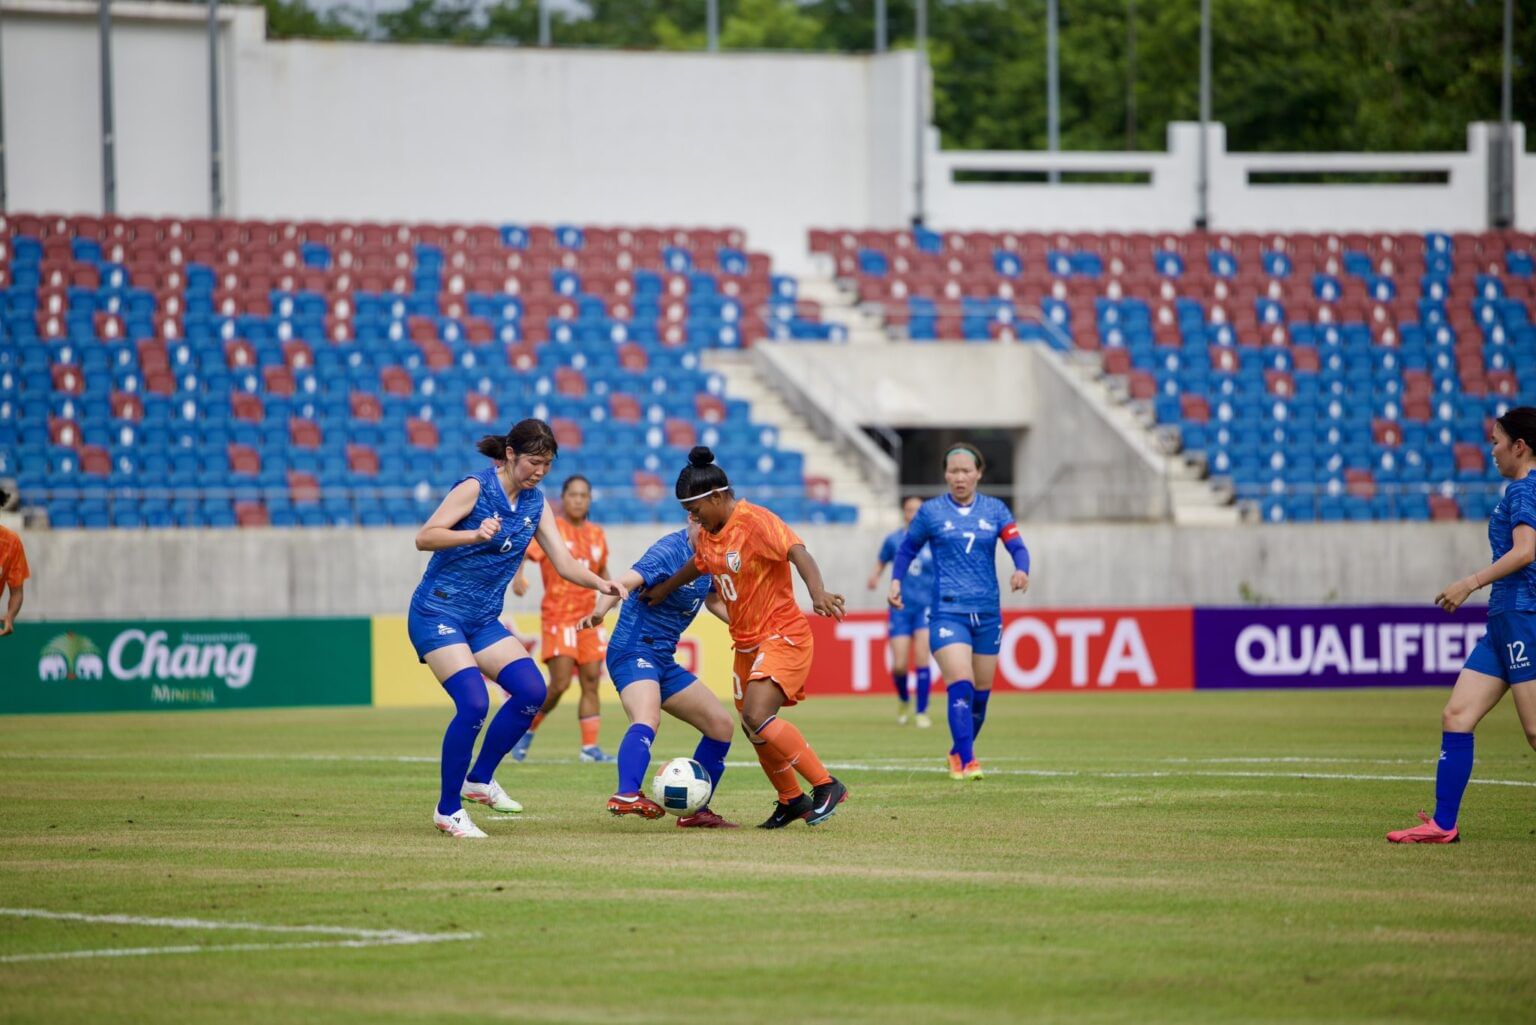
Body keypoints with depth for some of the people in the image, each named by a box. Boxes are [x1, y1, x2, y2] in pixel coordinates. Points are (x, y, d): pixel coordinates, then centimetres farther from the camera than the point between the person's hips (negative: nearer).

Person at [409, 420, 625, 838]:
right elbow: (424, 538, -19)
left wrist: (600, 583, -16)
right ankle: (448, 810, -7)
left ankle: (479, 779, 8)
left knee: (531, 690, -11)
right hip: (437, 613, -7)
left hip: (483, 620, 7)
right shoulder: (476, 487, -12)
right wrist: (474, 535, -35)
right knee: (473, 703, -21)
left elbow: (563, 561, 3)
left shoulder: (535, 503, 8)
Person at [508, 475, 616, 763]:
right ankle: (527, 729, 9)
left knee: (592, 682, 1)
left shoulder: (597, 535, 10)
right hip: (558, 617, -6)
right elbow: (522, 553, -20)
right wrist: (517, 575, -40)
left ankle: (590, 746, 4)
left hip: (588, 618, 6)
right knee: (560, 684, -13)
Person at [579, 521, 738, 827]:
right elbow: (626, 581, -34)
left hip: (663, 659, 10)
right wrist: (599, 612, -53)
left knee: (721, 724, 13)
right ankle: (626, 795, -54)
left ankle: (694, 811, 19)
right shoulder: (670, 551, -17)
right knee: (648, 718, -35)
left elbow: (713, 600, 30)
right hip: (634, 650, -10)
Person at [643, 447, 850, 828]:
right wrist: (661, 591, 42)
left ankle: (826, 786, -16)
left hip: (782, 636, -9)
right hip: (746, 641, 9)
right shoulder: (710, 533, 8)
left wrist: (818, 593, -50)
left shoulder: (756, 521, -19)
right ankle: (791, 800, 30)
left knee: (758, 717, -24)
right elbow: (698, 565, 30)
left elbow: (798, 553, -33)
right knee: (754, 728, 11)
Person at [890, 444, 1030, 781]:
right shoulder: (931, 512, 2)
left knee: (981, 691, 10)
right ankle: (966, 762, -21)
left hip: (987, 613, 3)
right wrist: (896, 580, -2)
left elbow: (1017, 546, -3)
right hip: (948, 611, -3)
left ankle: (959, 752, 30)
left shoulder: (994, 510, 6)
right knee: (960, 686, -19)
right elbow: (907, 549, 12)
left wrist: (1021, 570, -23)